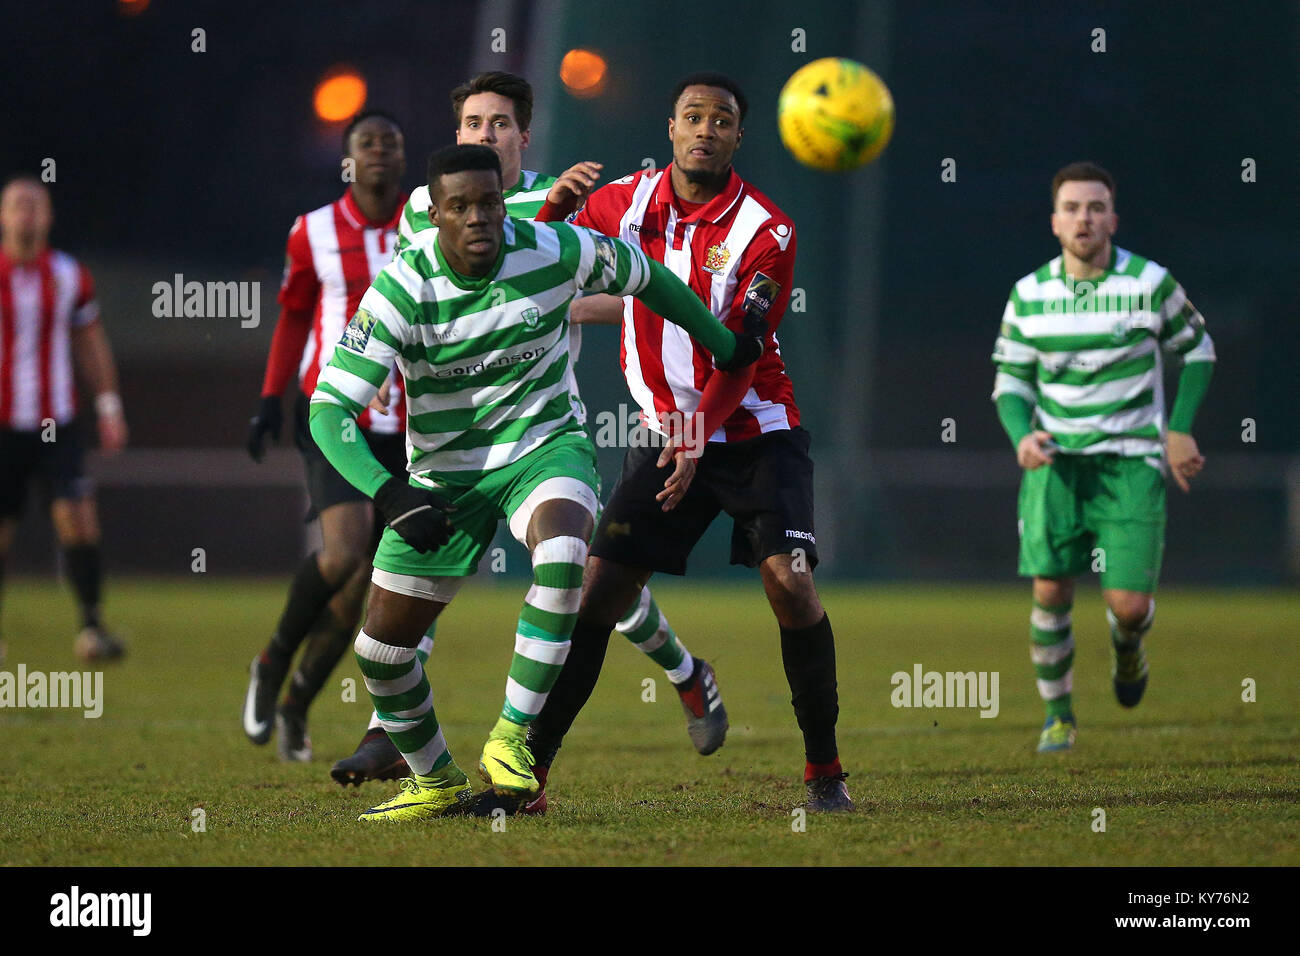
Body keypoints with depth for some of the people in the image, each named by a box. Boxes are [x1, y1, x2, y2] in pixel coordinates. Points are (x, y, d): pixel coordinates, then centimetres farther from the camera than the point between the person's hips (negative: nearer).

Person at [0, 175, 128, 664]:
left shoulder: (70, 276, 5)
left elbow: (91, 345, 15)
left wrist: (109, 406, 11)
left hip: (57, 425, 1)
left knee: (77, 517, -14)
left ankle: (91, 623, -7)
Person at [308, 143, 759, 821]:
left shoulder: (555, 251, -14)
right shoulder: (402, 288, -19)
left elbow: (642, 277, 8)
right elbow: (329, 409, -22)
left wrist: (725, 346, 20)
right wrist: (387, 493, -38)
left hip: (545, 450, -1)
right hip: (445, 476, 1)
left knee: (562, 558, -36)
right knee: (381, 648, 0)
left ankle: (511, 737, -23)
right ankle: (436, 783, 27)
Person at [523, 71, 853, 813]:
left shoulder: (765, 231, -13)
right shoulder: (626, 203, -1)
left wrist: (699, 437, -32)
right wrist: (554, 204, -11)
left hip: (755, 434, -3)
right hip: (667, 433, 3)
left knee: (790, 583, -19)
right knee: (599, 591, -6)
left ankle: (825, 771, -4)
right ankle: (529, 770, -1)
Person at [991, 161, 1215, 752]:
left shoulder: (1150, 283, -7)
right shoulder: (1029, 295, -1)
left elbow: (1196, 348, 10)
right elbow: (1011, 379, 8)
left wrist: (1179, 430, 1)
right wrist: (1022, 436, -12)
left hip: (1130, 462, -1)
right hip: (1056, 459, 2)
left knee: (1129, 605, -10)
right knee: (1051, 593, -9)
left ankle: (1127, 646, 29)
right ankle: (1058, 716, 13)